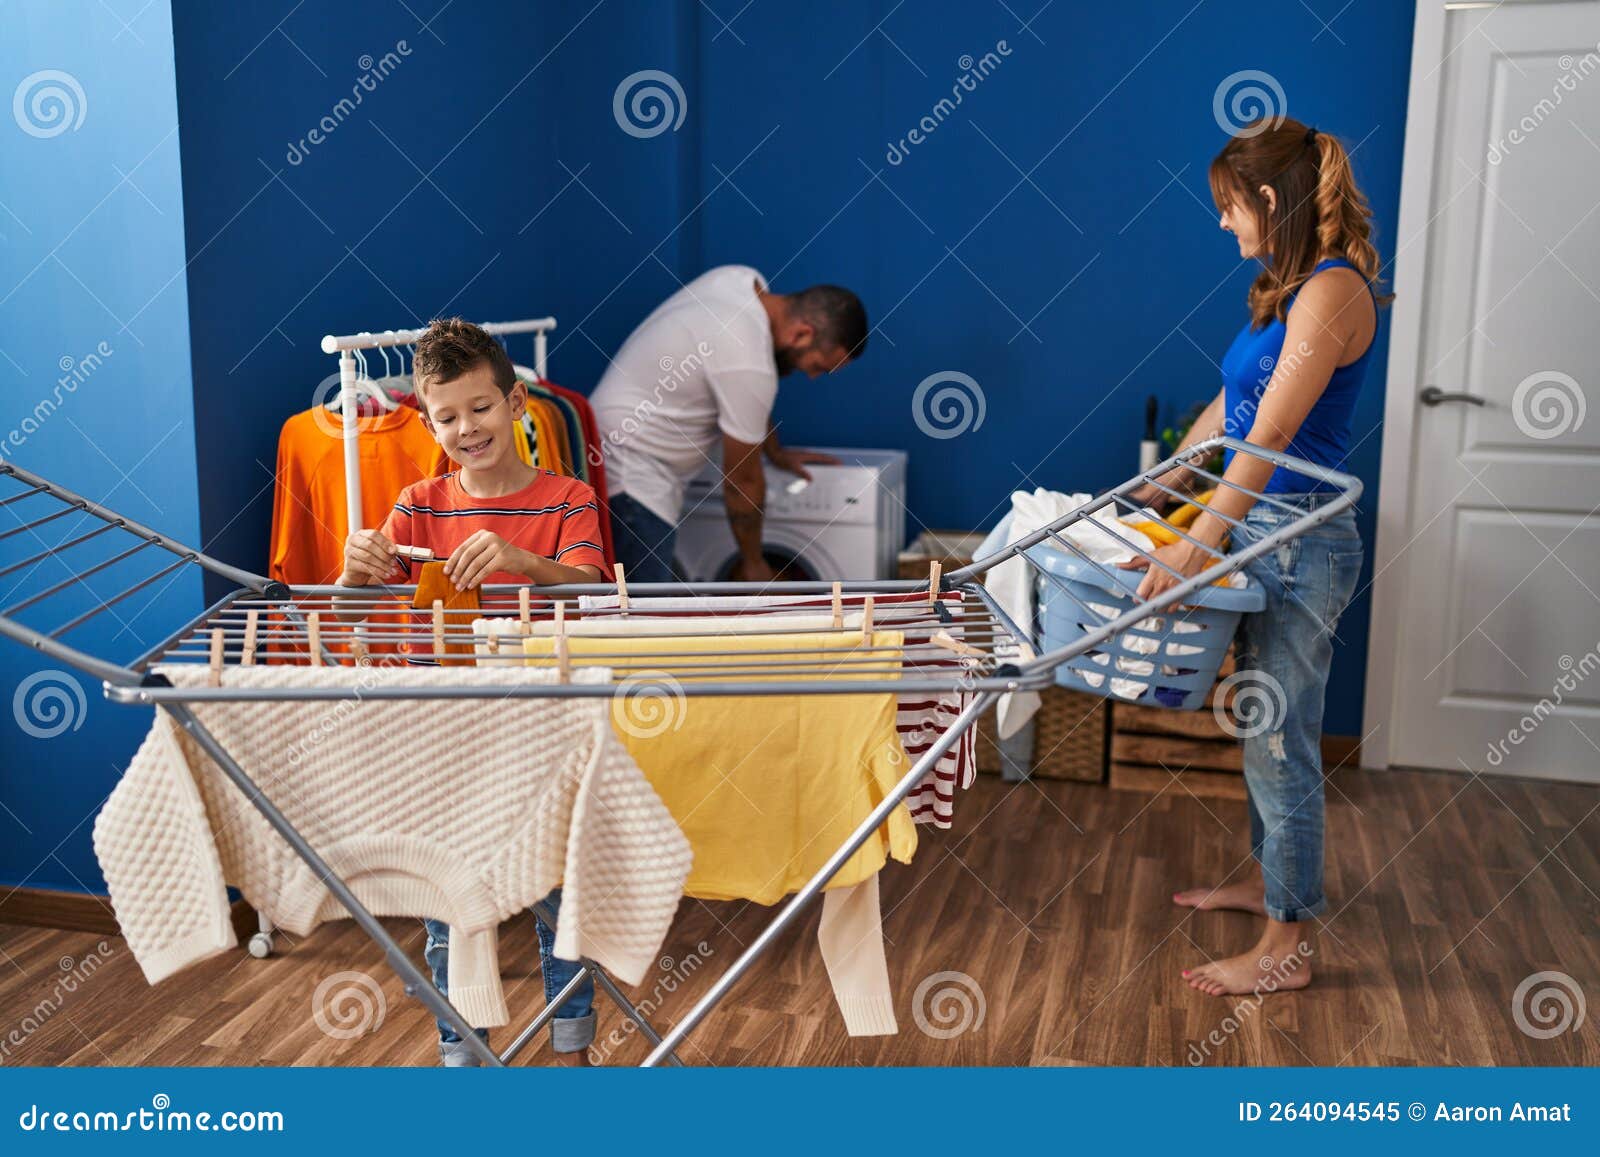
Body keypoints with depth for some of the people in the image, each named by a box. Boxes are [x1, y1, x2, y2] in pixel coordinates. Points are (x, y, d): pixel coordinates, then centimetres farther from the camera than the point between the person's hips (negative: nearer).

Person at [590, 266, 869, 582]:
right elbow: (742, 479, -14)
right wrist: (753, 562, 0)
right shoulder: (748, 366, -27)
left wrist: (776, 453, 22)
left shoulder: (745, 281, -1)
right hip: (630, 470, -11)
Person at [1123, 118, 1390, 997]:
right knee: (1262, 723, 20)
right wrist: (1155, 491, 25)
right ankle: (1265, 875, 38)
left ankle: (1286, 947, 13)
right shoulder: (1287, 288, 12)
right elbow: (1227, 410, 20)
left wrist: (1199, 546, -31)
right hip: (1259, 529, 9)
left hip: (1301, 543, -9)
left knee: (1280, 742, 0)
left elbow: (1270, 435, -27)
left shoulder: (1334, 289, -18)